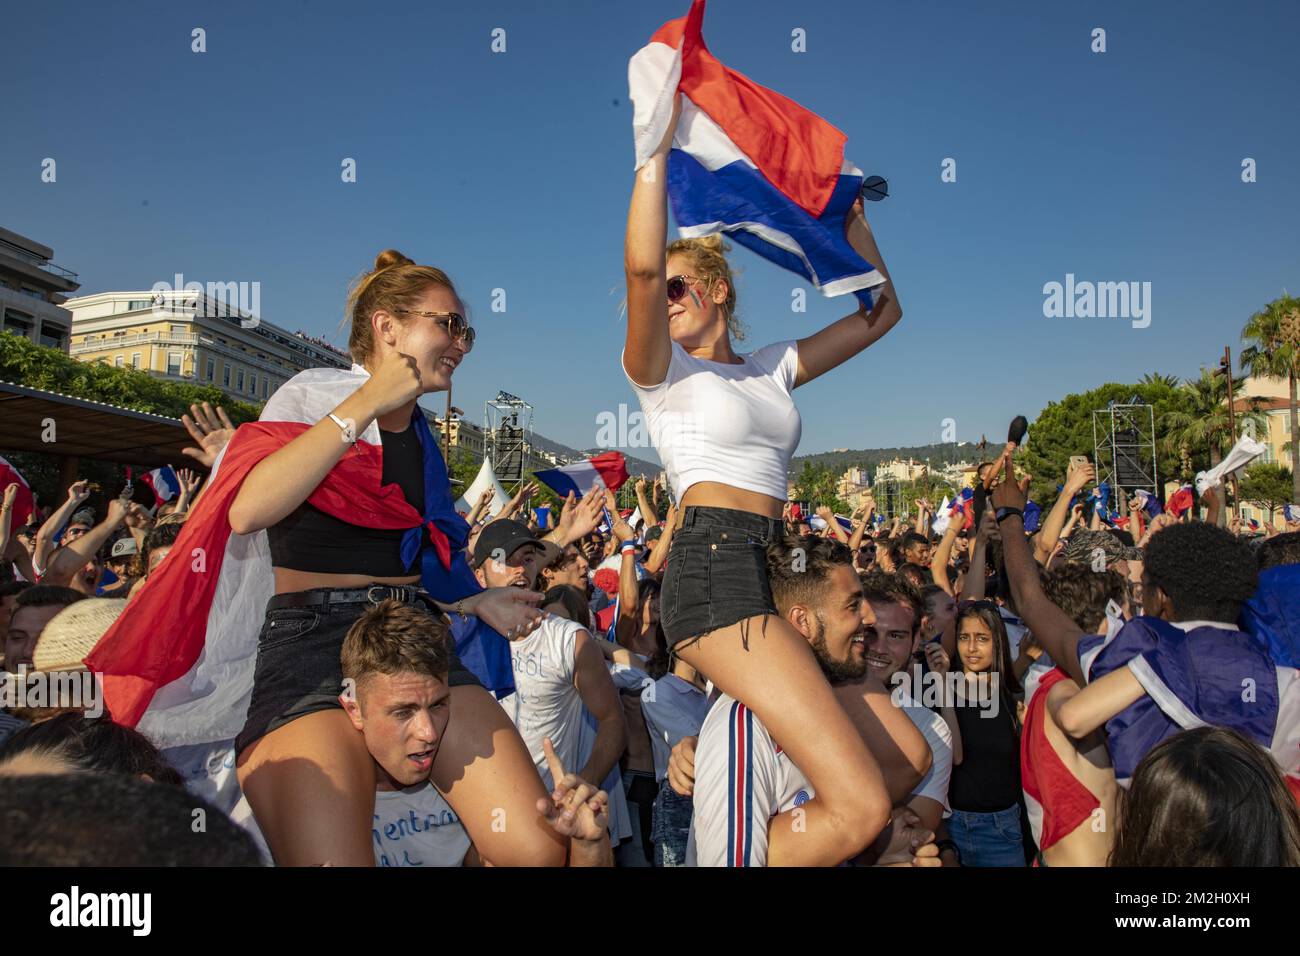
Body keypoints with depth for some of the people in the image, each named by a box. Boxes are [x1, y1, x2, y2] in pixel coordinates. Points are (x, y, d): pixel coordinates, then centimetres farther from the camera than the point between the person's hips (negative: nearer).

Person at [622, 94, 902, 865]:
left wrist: (851, 215, 24)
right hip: (716, 570, -7)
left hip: (771, 573, 8)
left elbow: (881, 312, 24)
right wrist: (660, 143, -10)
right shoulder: (661, 369, 5)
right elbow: (640, 265, -16)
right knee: (860, 808, -18)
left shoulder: (771, 368, 22)